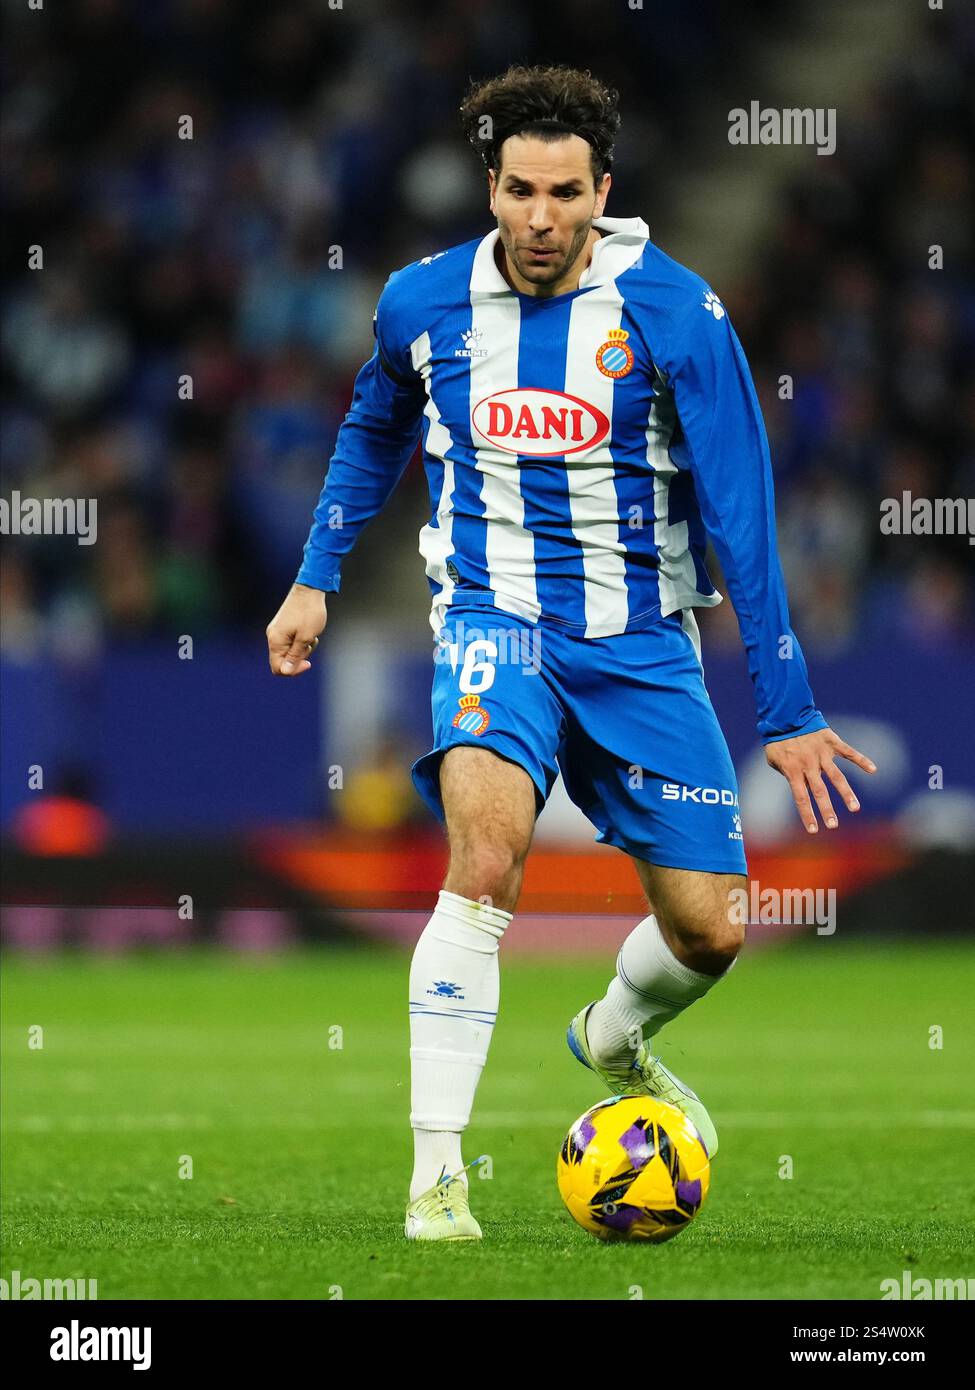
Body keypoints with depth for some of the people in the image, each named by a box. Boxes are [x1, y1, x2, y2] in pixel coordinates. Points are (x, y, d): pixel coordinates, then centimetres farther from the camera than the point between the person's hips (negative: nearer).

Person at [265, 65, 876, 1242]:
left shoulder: (674, 315, -12)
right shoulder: (424, 303, -4)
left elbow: (740, 513, -10)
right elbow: (374, 431, 20)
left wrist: (786, 711, -12)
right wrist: (316, 579, 21)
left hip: (641, 645, 1)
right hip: (495, 620, 0)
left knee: (708, 932, 1)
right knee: (486, 846, -29)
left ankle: (615, 1039, 40)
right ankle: (436, 1174, -27)